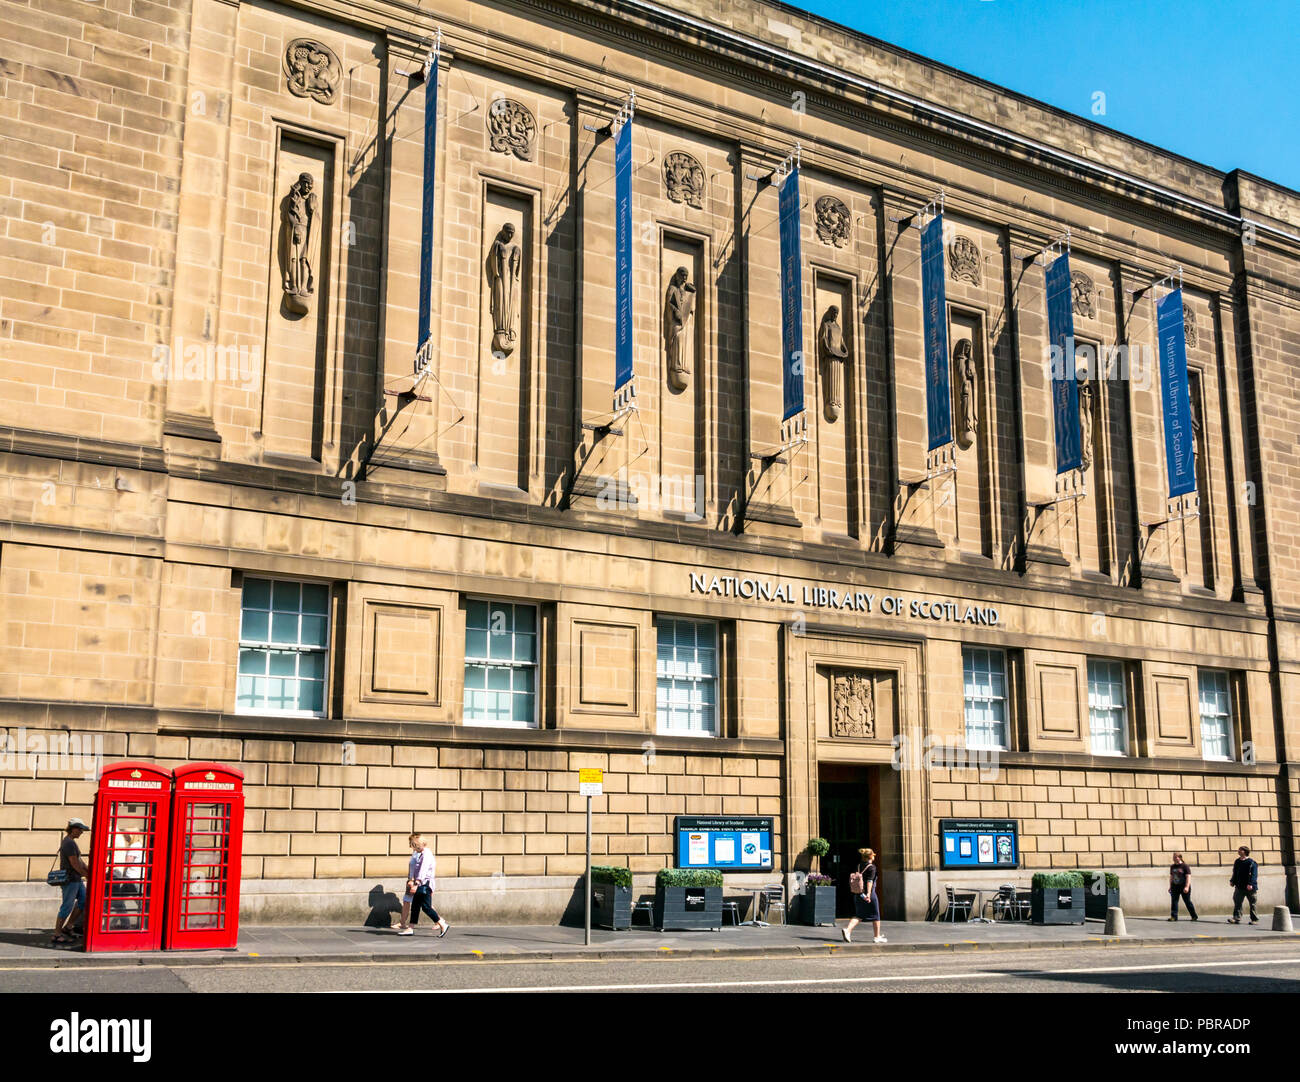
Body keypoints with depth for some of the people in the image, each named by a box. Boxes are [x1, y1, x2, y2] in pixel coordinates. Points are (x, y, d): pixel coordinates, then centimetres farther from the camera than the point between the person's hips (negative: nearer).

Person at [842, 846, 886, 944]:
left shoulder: (859, 866, 10)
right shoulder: (871, 867, -10)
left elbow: (852, 880, 13)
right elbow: (869, 881, -21)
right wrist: (868, 893, -27)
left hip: (858, 894, 6)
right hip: (869, 895, -6)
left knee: (859, 915, 9)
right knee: (875, 916, 10)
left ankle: (848, 930, -14)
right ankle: (877, 937, 18)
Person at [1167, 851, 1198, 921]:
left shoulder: (1185, 866, -8)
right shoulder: (1172, 867, 11)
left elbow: (1188, 877, -12)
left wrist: (1187, 887, -20)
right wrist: (1170, 886, 17)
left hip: (1183, 887, -5)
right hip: (1175, 887, 5)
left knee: (1187, 902, 3)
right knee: (1174, 902, -4)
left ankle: (1194, 916, 16)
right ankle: (1174, 916, -6)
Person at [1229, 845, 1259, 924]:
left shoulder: (1252, 863, -9)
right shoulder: (1237, 862, 12)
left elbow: (1254, 875, -14)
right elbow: (1235, 873, 21)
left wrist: (1250, 884, -23)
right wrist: (1232, 881, 10)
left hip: (1250, 888, -6)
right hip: (1239, 887, 6)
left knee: (1252, 904, 4)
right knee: (1237, 903, -3)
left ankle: (1255, 919, 13)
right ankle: (1236, 918, -3)